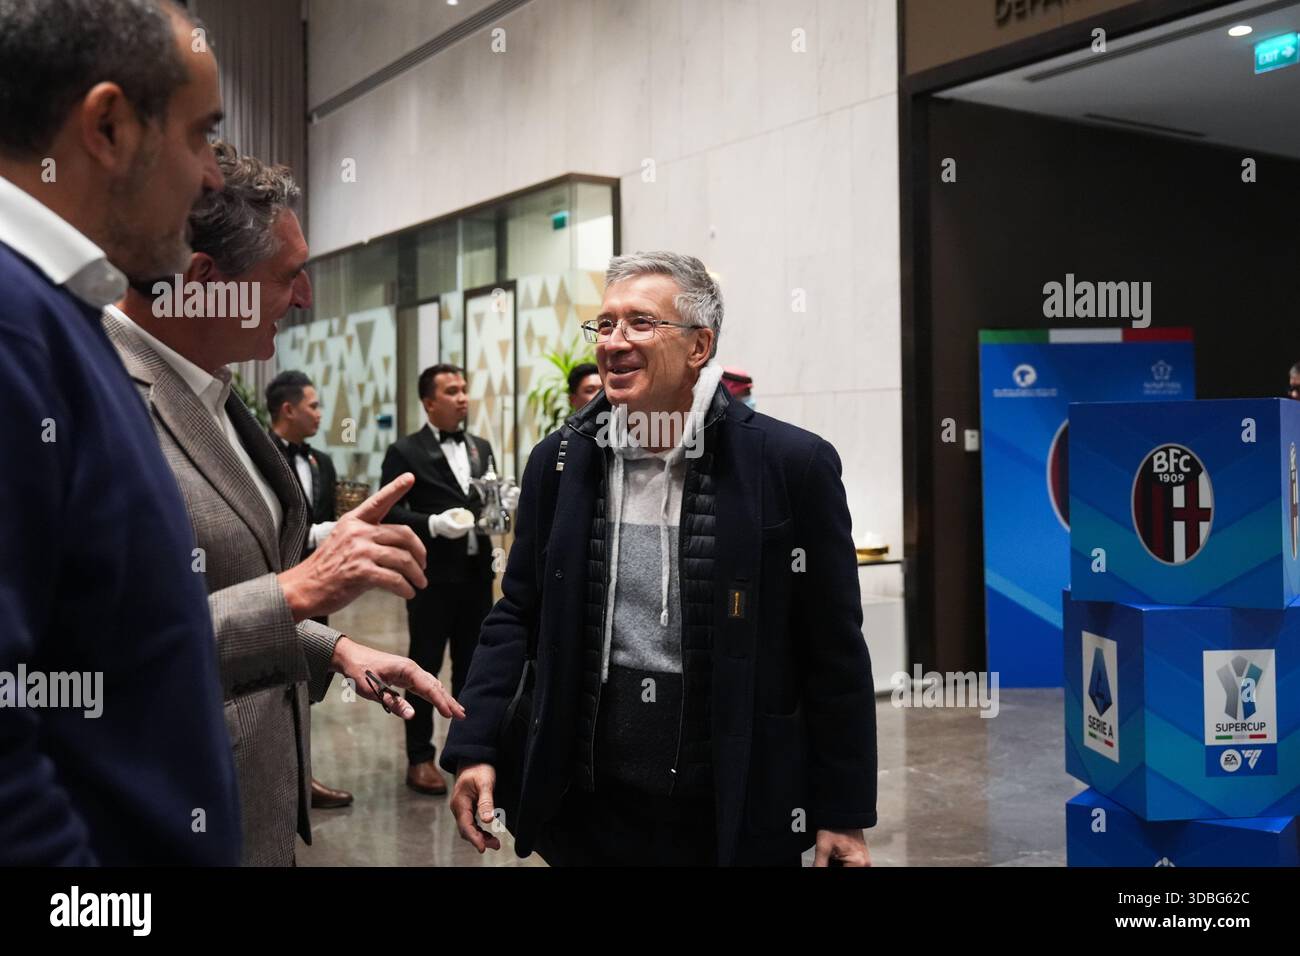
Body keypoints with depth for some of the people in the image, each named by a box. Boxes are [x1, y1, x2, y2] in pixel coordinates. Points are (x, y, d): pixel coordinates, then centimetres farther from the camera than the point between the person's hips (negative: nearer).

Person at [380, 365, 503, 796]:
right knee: (424, 667, 5)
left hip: (476, 573, 5)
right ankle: (420, 758, 15)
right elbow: (389, 511, -11)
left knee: (472, 665, 13)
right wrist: (432, 523, -26)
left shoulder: (481, 448, 13)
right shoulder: (405, 451, -5)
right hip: (431, 575, -5)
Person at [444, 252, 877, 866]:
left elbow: (834, 655, -6)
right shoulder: (560, 460, 2)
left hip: (736, 814, -3)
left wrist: (844, 814, -5)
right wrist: (474, 748, -2)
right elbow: (518, 615, 8)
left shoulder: (792, 464, -9)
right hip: (584, 809, 3)